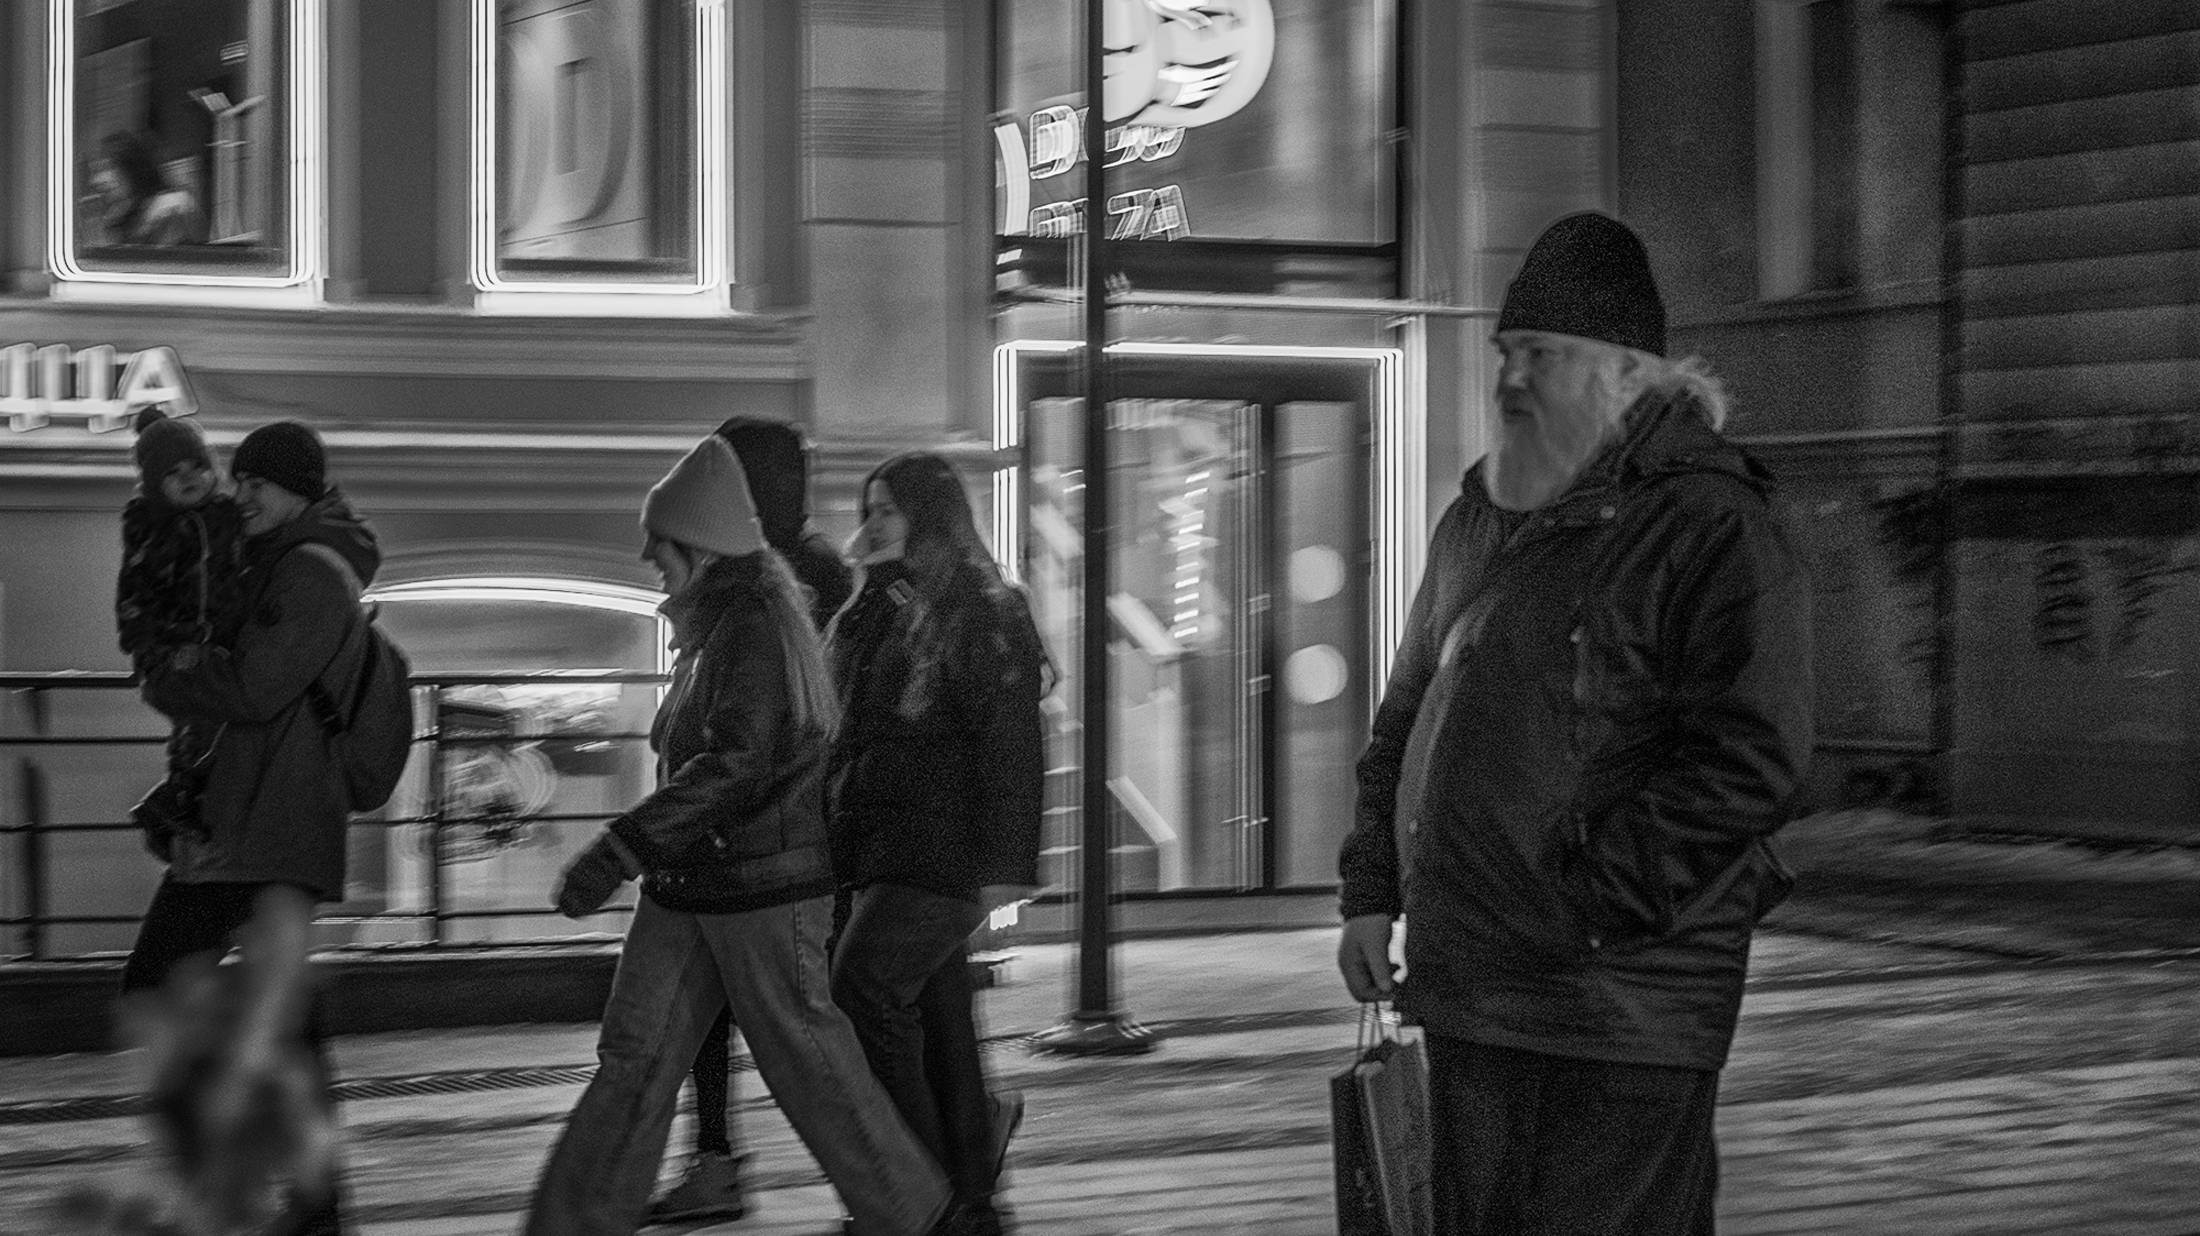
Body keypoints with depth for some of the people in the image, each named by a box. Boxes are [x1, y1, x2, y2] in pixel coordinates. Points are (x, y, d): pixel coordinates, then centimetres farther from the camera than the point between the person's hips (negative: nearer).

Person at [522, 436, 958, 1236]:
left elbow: (734, 763, -28)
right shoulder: (712, 623, 11)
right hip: (686, 885, 9)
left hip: (762, 890, -9)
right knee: (632, 1059, 4)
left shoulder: (758, 625, -18)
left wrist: (620, 849, -32)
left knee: (810, 1064, 1)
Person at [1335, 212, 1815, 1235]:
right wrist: (1371, 892, 15)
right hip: (1465, 994, 7)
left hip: (1623, 1015, -7)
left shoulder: (1712, 529, -10)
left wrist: (1583, 896, -20)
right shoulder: (1477, 521, 15)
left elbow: (1750, 760, -18)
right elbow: (1407, 717, 24)